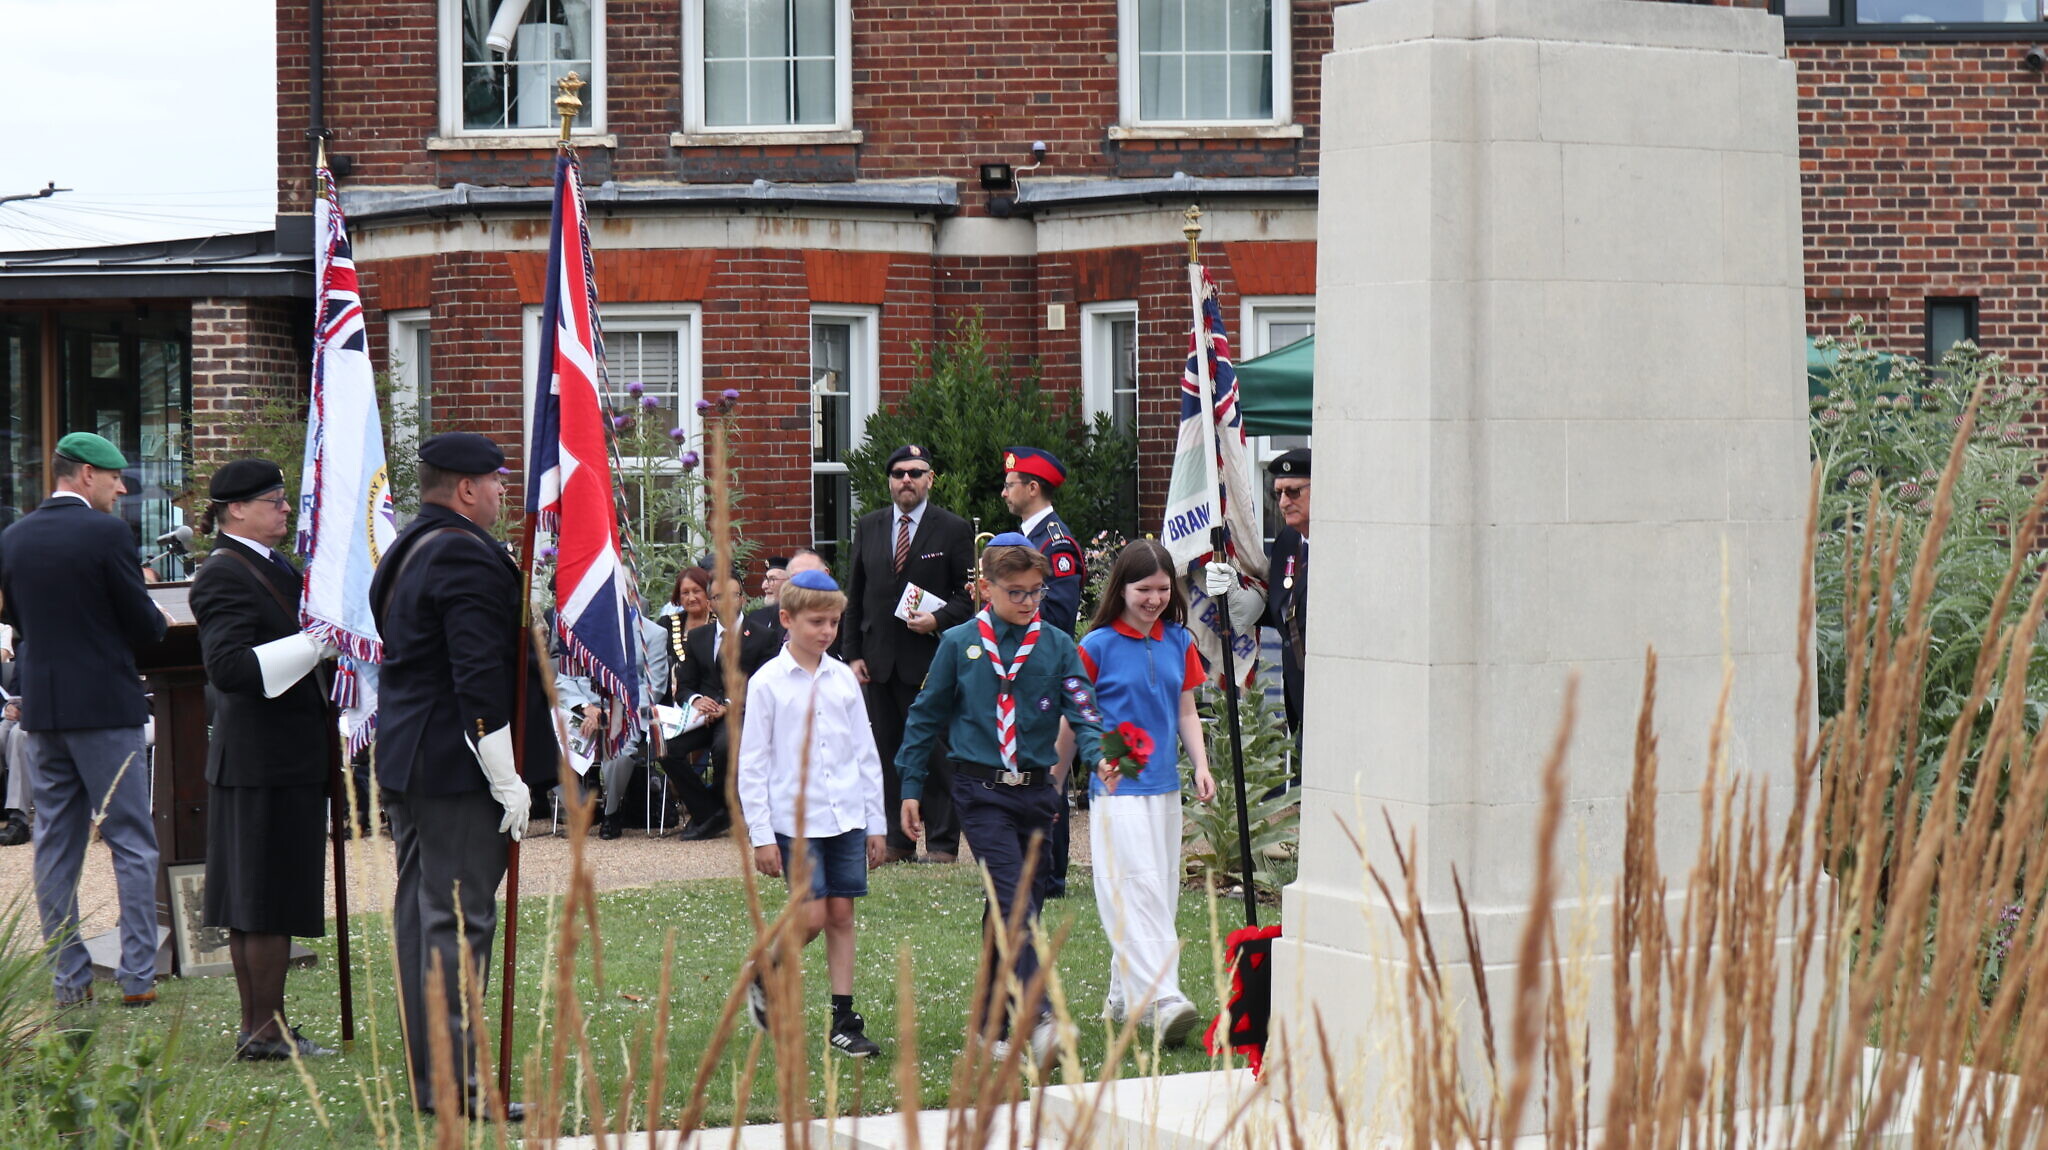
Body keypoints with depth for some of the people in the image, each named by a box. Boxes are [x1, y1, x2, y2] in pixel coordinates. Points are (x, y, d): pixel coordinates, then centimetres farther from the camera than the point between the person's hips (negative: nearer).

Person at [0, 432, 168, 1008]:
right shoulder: (107, 533, -11)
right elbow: (144, 625, -9)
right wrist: (156, 622, 13)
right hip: (104, 705, -6)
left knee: (55, 846, 9)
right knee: (132, 843, 0)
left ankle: (69, 979, 10)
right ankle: (137, 976, -3)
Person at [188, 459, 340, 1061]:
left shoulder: (276, 568, 16)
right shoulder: (224, 576, -16)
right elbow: (228, 667, -27)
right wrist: (314, 645, -28)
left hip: (288, 756, 10)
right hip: (264, 760, -10)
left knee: (252, 900, 13)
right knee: (270, 898, -5)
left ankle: (256, 1026, 19)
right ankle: (267, 1030, 0)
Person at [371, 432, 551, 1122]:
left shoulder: (406, 553, 16)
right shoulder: (464, 555, -16)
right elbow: (479, 676, -22)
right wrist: (508, 781, -20)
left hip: (406, 764, 10)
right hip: (457, 770, -10)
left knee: (419, 911, 13)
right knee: (458, 919, -8)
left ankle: (424, 1074, 18)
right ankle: (454, 1084, -8)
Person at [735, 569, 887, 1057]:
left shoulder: (844, 678, 8)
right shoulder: (767, 683, -4)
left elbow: (865, 754, 14)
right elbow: (752, 764, -3)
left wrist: (876, 822, 12)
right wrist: (761, 834, -6)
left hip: (846, 816, 4)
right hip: (795, 820, -4)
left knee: (842, 914, 4)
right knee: (812, 916, -10)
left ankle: (844, 1019, 9)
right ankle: (764, 980, 16)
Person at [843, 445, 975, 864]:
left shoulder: (953, 530, 1)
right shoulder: (868, 527, 12)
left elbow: (970, 594, 1)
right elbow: (855, 595, 14)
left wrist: (939, 620, -16)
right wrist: (853, 653, 6)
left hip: (930, 659, -4)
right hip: (880, 663, 4)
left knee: (936, 752, -3)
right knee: (888, 751, 6)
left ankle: (942, 842, 3)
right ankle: (897, 840, 13)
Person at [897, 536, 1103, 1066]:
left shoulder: (1056, 646, 5)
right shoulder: (959, 644, 1)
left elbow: (1082, 710, -5)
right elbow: (926, 715, 9)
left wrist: (1099, 754, -25)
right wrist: (910, 787, 9)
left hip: (1035, 789, 3)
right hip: (981, 790, -3)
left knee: (1009, 910, 9)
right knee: (1016, 902, -16)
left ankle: (993, 1022, 21)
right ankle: (1037, 1017, -27)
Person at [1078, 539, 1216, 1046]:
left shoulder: (1178, 642, 8)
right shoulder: (1098, 646, -6)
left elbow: (1186, 710, 14)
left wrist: (1202, 766, 4)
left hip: (1164, 786, 6)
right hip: (1118, 789, -6)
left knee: (1159, 895, 11)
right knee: (1139, 890, -15)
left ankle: (1124, 997, 23)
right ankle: (1163, 1000, -24)